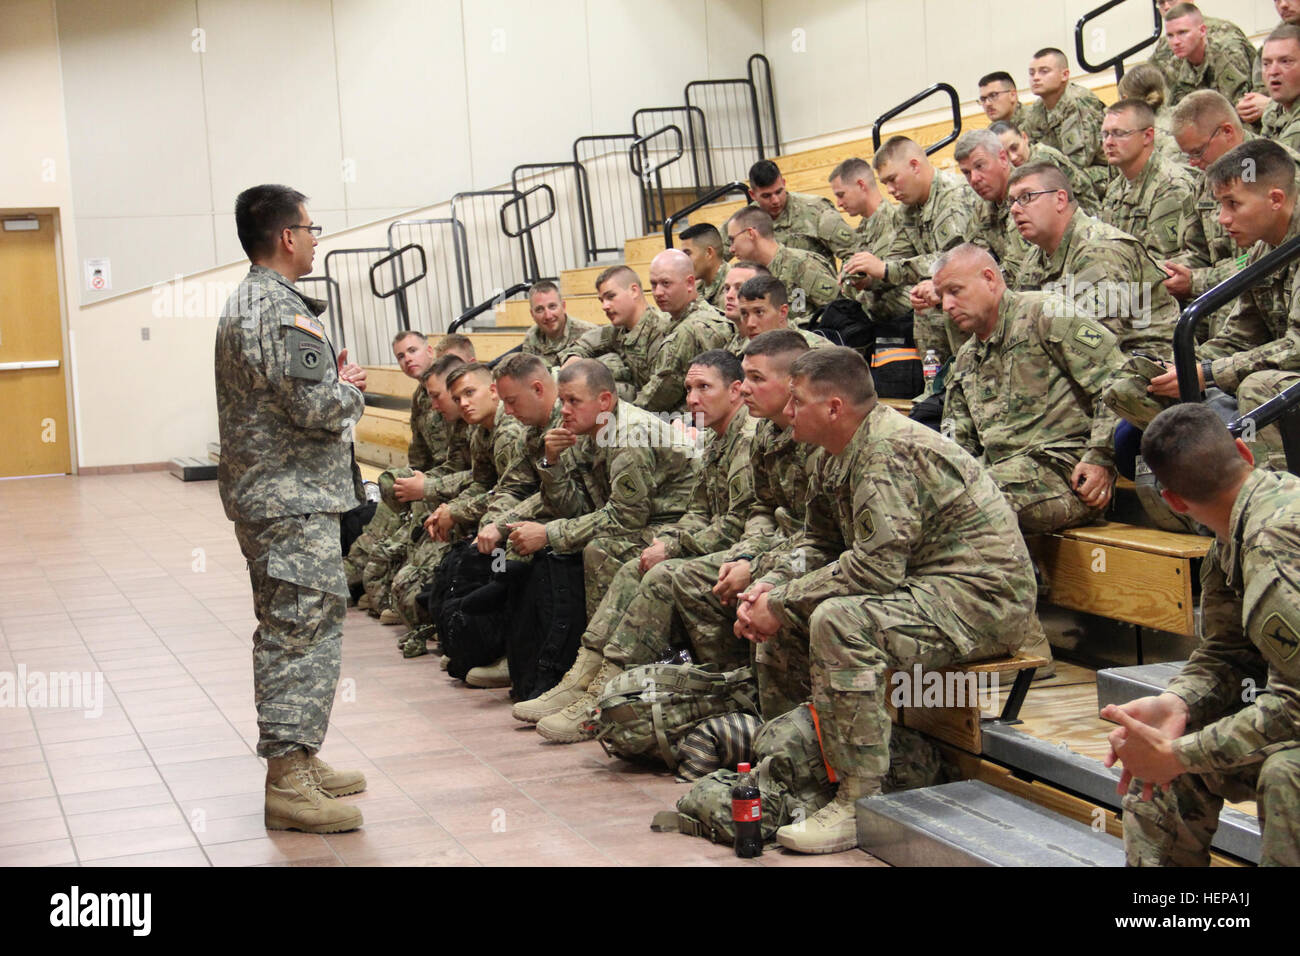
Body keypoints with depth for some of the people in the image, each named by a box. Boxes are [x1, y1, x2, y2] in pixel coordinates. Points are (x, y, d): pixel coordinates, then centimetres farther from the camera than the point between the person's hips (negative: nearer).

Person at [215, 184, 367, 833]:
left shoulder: (241, 304, 16)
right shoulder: (281, 311, -18)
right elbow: (318, 406, -24)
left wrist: (336, 383, 9)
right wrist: (350, 389, -4)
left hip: (260, 492, 11)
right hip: (294, 499, -11)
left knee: (287, 629, 16)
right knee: (304, 628, -8)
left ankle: (294, 763, 25)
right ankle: (288, 781, -5)